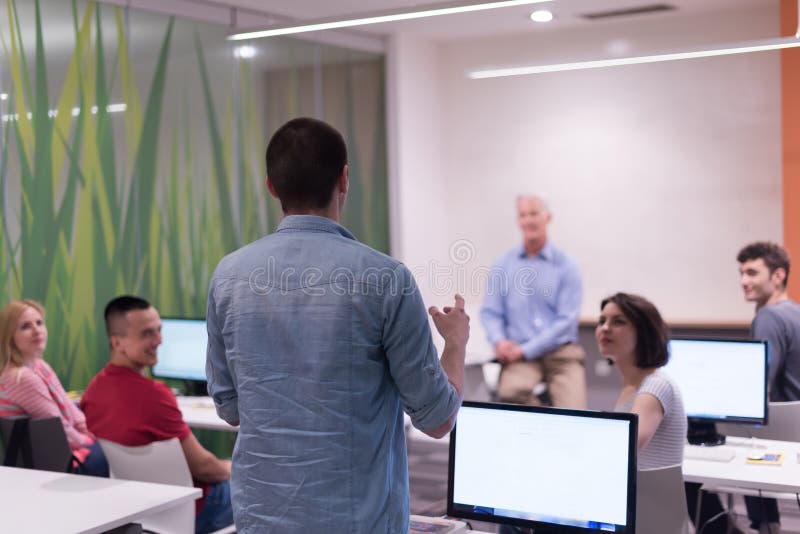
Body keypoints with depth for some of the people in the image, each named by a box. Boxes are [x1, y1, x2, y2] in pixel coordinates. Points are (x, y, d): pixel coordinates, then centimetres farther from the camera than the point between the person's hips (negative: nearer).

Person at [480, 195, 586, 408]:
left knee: (573, 413, -27)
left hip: (561, 351, -1)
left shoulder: (566, 266, 4)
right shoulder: (503, 264, 11)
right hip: (519, 353, 2)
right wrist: (499, 341, -10)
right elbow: (490, 312, 11)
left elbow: (567, 320, -3)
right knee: (510, 393, -32)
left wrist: (525, 350, -11)